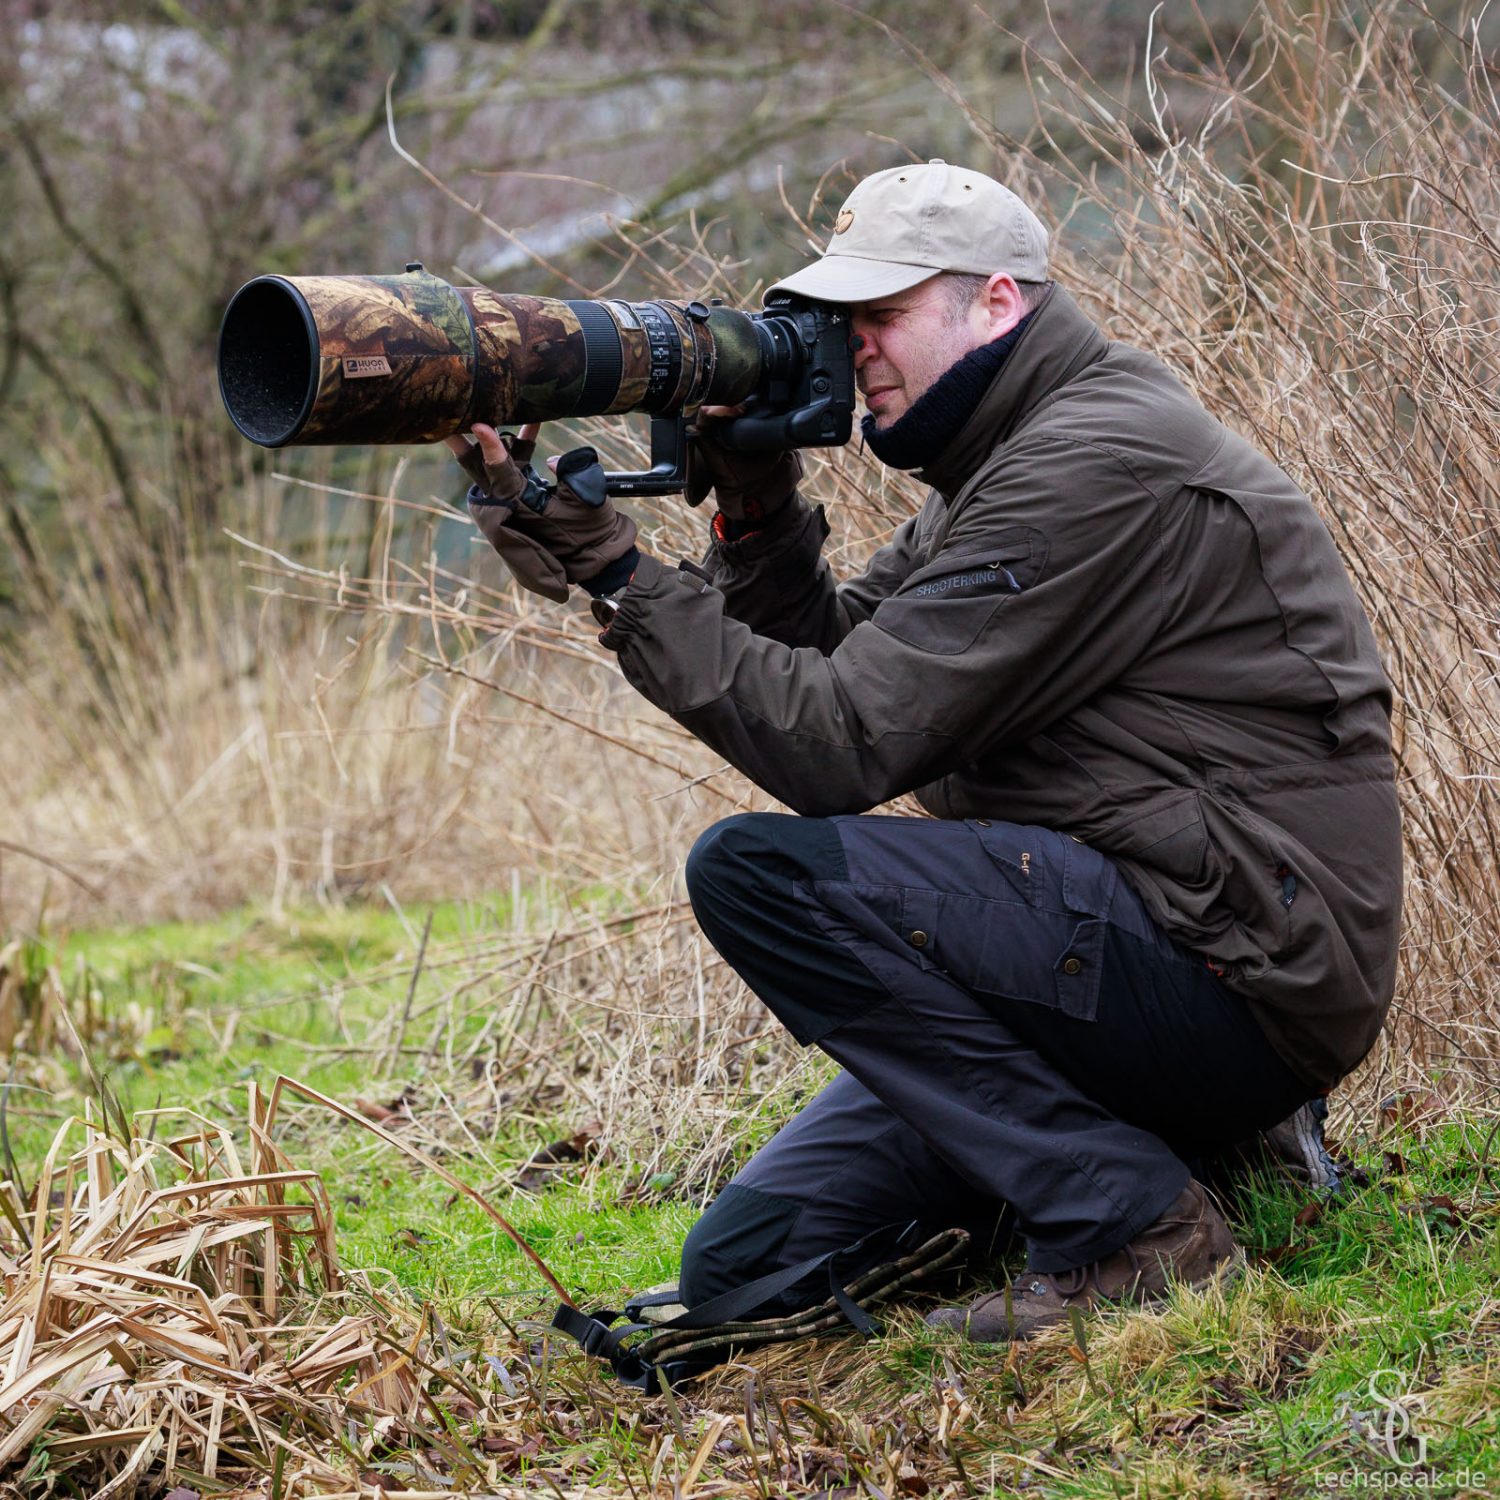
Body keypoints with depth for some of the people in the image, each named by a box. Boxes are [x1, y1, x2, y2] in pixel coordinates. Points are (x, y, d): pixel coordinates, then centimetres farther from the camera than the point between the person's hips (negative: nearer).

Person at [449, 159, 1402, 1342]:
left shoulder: (1100, 464, -16)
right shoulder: (1003, 466, 16)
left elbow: (845, 745, -21)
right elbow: (831, 664, 14)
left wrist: (618, 574, -17)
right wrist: (756, 508, -1)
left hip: (1236, 974, -9)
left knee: (761, 871, -22)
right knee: (741, 1270, 4)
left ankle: (1136, 1224, -14)